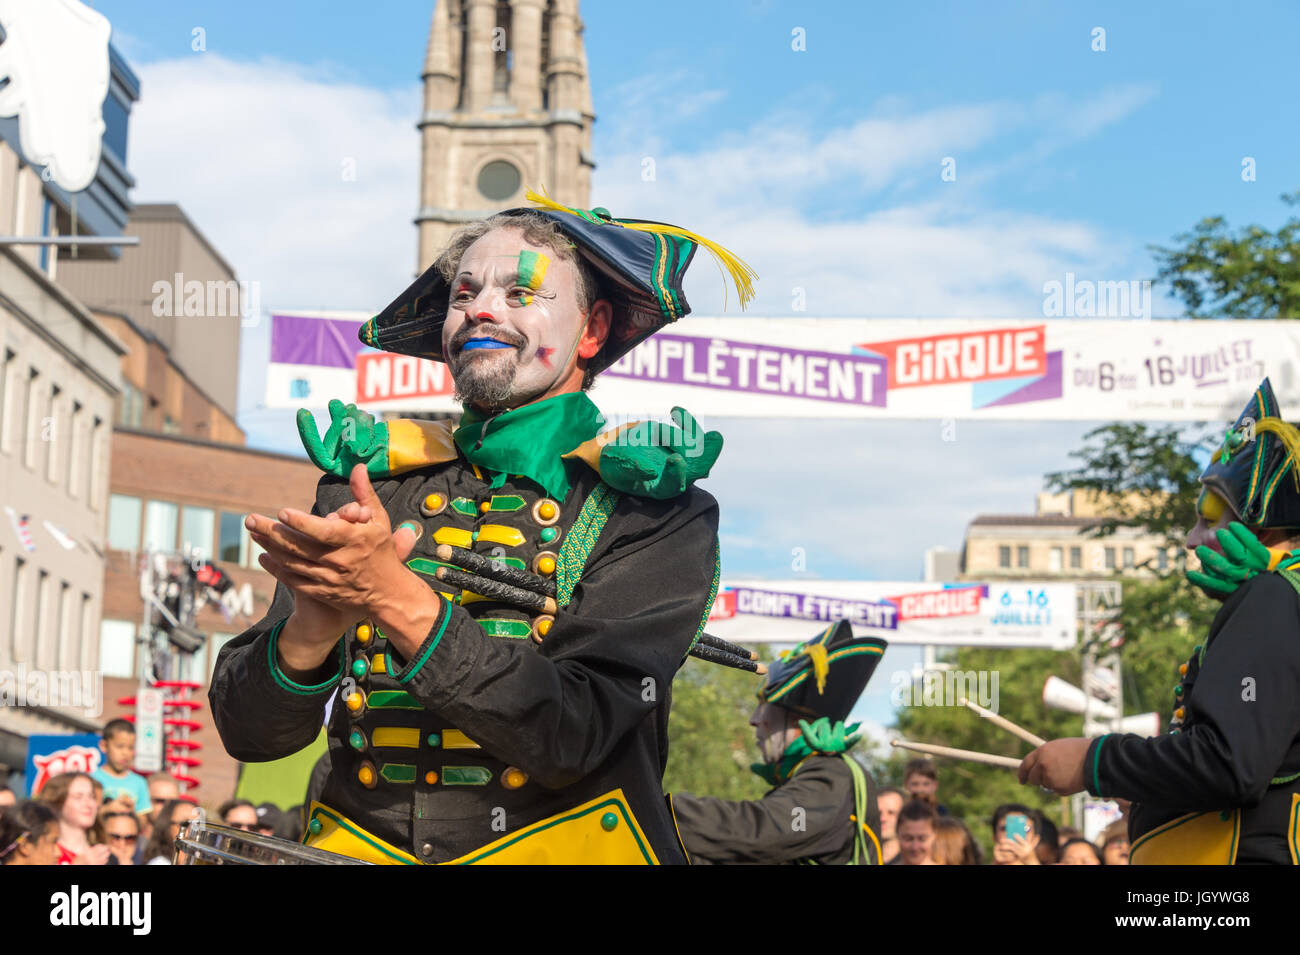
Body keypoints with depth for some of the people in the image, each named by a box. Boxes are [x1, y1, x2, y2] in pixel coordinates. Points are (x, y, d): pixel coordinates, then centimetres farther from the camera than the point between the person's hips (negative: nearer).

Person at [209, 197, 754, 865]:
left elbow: (573, 738, -11)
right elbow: (246, 733, 5)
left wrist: (398, 597, -19)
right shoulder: (366, 481, 9)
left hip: (548, 847, -1)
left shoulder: (651, 505, 2)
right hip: (359, 845, 2)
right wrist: (312, 628, -14)